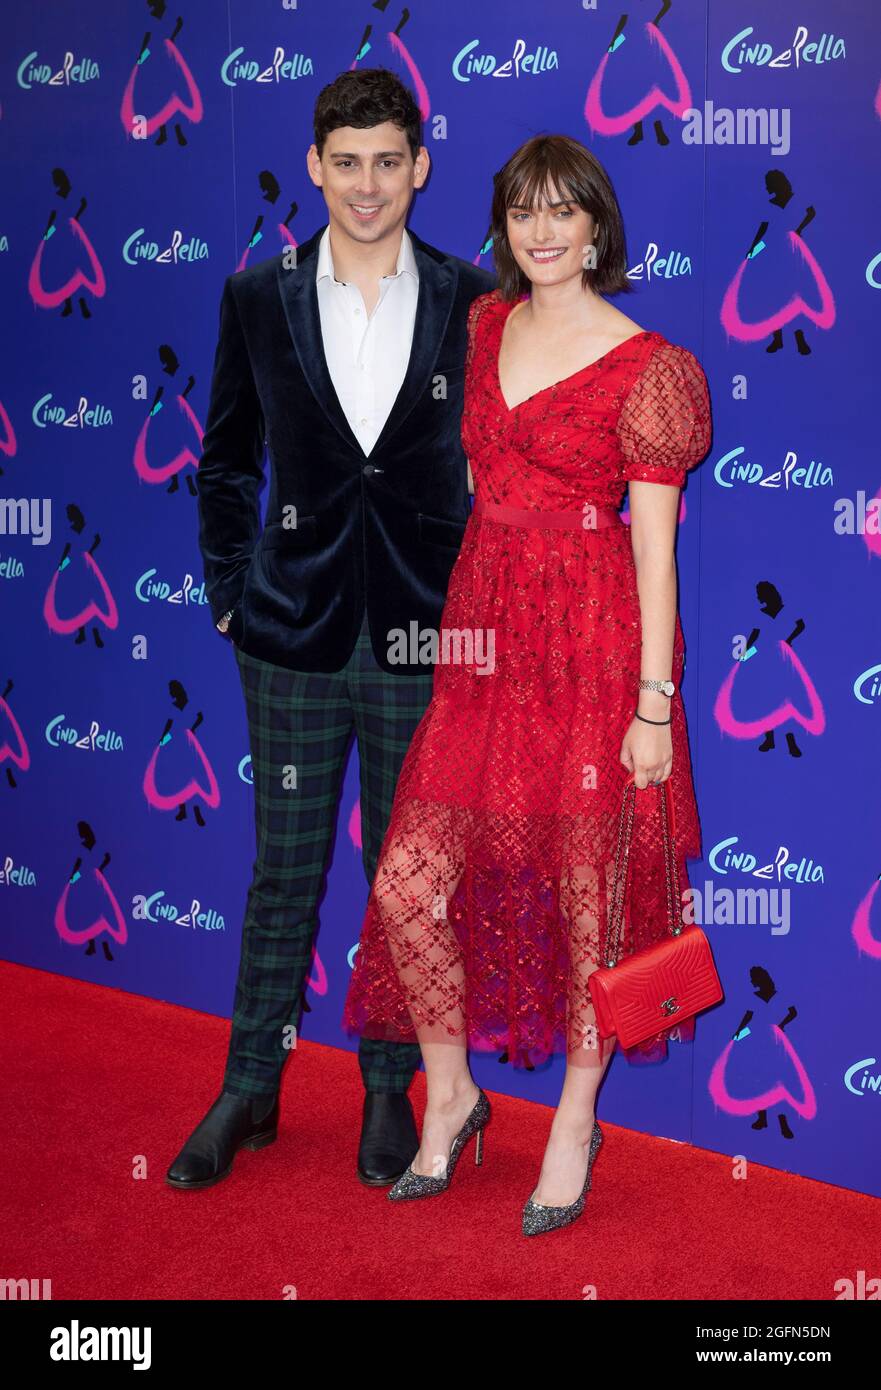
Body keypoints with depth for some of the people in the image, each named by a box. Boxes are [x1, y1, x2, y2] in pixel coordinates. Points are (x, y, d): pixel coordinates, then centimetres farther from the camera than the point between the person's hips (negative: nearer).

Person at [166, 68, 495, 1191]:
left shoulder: (476, 301, 0)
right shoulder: (257, 298, 3)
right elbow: (226, 460, 11)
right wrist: (228, 592, 5)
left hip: (423, 638, 0)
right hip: (295, 635, 1)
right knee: (283, 872, 10)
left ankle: (389, 1087, 29)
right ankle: (249, 1092, 26)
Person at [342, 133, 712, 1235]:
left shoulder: (644, 367, -7)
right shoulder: (484, 325, 10)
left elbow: (655, 545, -8)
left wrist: (654, 702, -12)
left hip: (594, 646, -5)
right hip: (485, 632, 5)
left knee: (585, 892, 6)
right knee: (409, 880, 0)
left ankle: (576, 1119, 27)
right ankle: (449, 1096, 22)